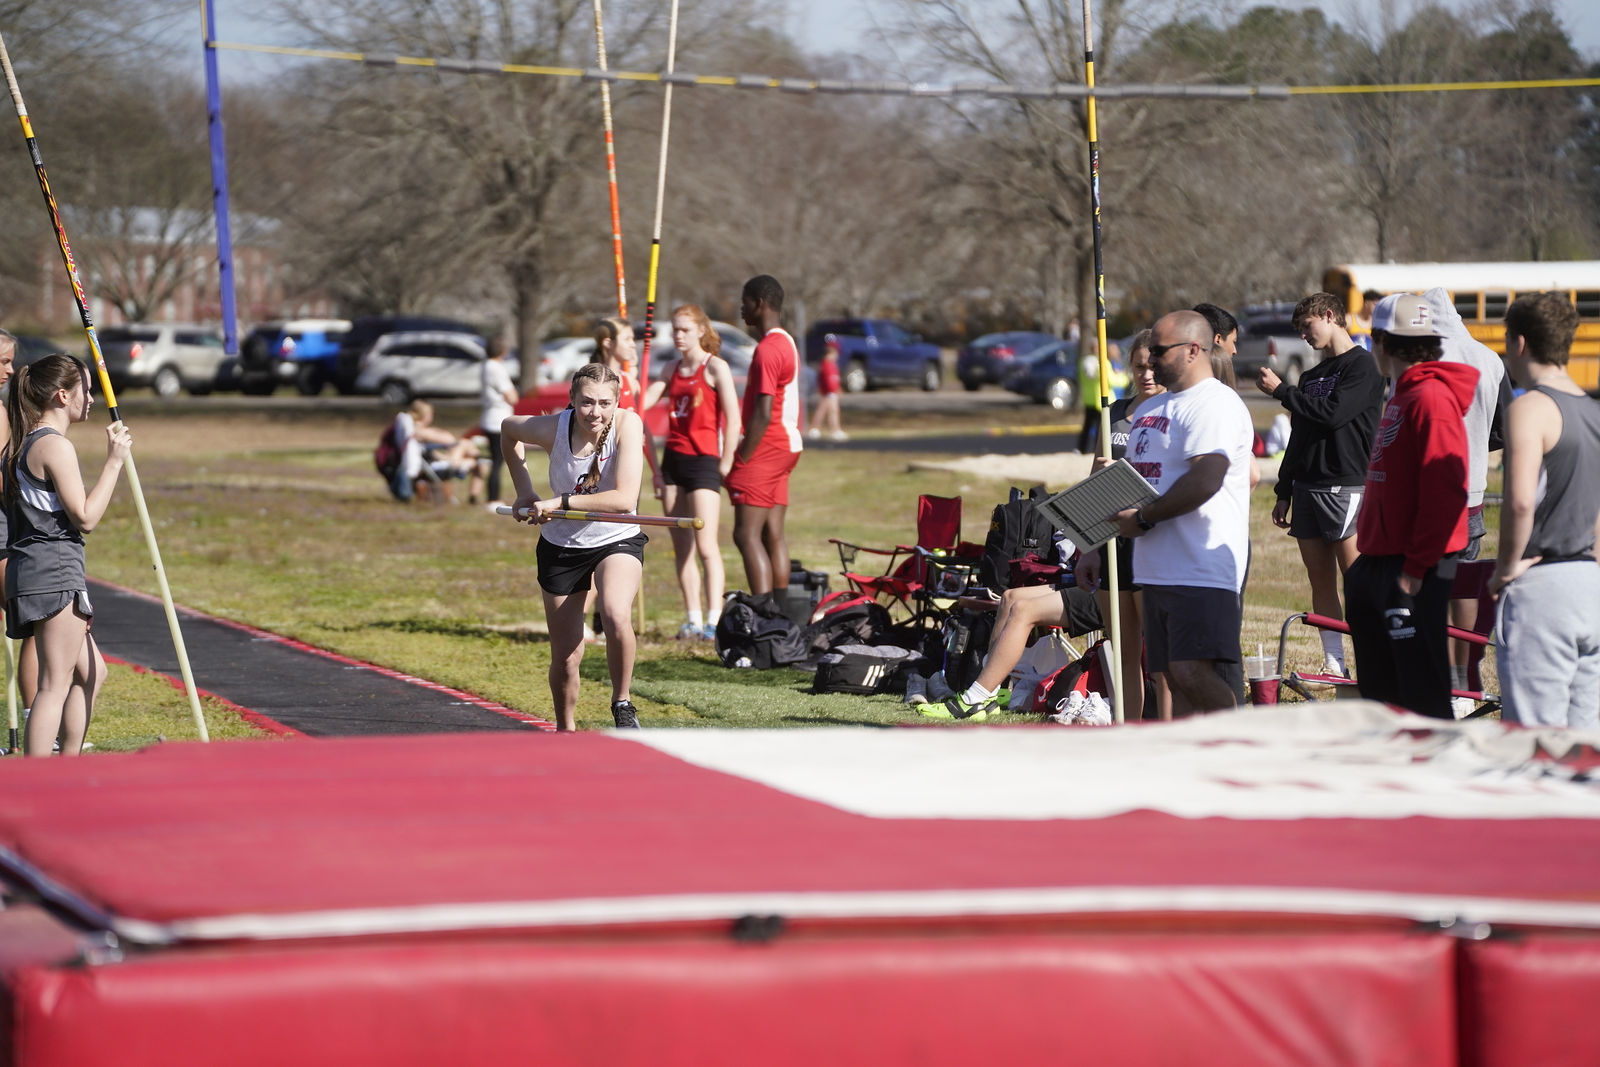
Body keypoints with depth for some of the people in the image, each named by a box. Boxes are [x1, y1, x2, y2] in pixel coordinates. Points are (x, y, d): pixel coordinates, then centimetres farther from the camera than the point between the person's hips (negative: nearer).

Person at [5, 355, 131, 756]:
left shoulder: (25, 444, 16)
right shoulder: (55, 446, -14)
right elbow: (85, 516, -17)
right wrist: (114, 462, -13)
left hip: (30, 569, 10)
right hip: (55, 571, -10)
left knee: (91, 672, 18)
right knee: (56, 684, -9)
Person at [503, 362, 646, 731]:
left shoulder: (627, 424, -23)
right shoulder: (552, 428, -19)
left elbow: (625, 499, -31)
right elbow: (507, 428, 5)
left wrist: (559, 503, -29)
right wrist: (524, 491, 3)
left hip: (616, 540, -2)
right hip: (561, 545, 2)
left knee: (616, 616, -32)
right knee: (566, 657, 4)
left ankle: (622, 704, -9)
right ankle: (565, 730, 31)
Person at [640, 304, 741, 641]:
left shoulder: (715, 367, -5)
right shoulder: (673, 368, 15)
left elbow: (733, 418, -8)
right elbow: (643, 401, 9)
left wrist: (725, 464, -10)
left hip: (704, 459, -7)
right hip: (674, 459, 7)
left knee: (706, 545, -12)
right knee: (682, 548, 6)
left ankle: (714, 620, -13)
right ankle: (693, 619, 10)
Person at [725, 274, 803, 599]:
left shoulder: (767, 350, -16)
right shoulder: (787, 343, 15)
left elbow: (763, 414, -21)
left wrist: (740, 460, -17)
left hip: (765, 450, -10)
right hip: (787, 445, 10)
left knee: (747, 535, -11)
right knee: (773, 534, 10)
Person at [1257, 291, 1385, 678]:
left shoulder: (1361, 365, -4)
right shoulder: (1312, 376, 21)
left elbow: (1334, 413, -18)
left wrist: (1281, 391, -8)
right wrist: (1283, 493, 20)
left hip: (1345, 486, -8)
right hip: (1307, 486, 8)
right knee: (1320, 582, 5)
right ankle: (1334, 666, 7)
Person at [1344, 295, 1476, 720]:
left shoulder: (1432, 397, -15)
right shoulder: (1403, 395, 17)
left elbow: (1445, 493, -21)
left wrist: (1416, 569, -21)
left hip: (1412, 569, -11)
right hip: (1378, 564, 11)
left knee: (1423, 697, -9)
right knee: (1379, 689, 14)